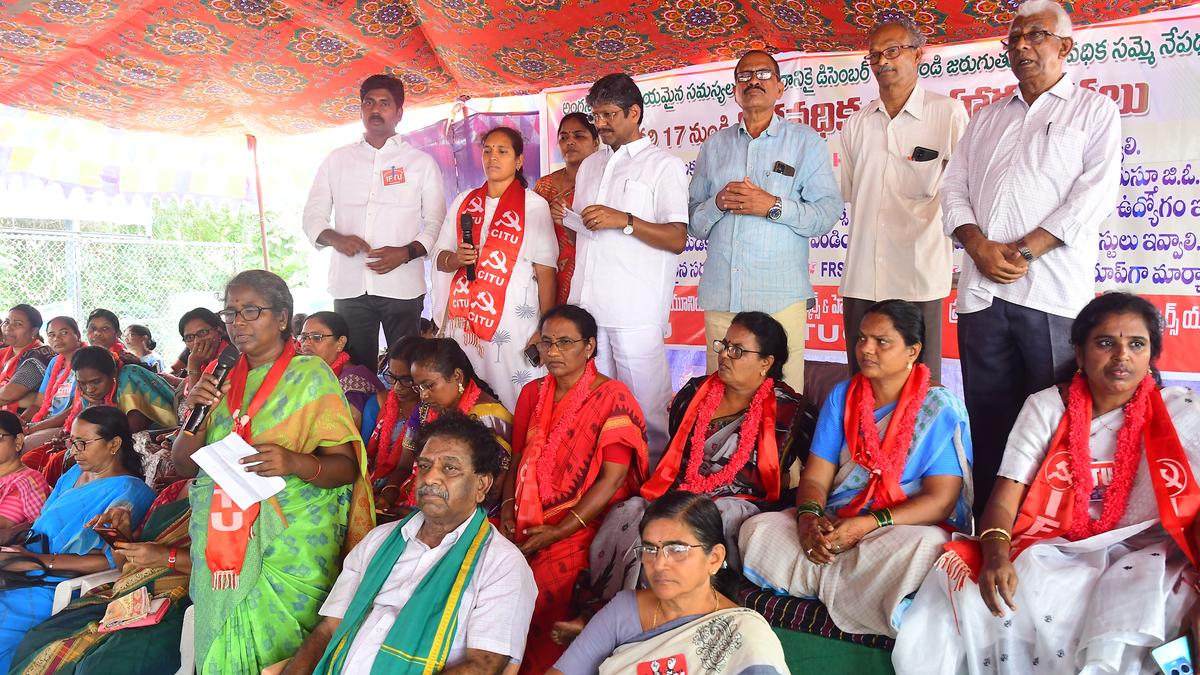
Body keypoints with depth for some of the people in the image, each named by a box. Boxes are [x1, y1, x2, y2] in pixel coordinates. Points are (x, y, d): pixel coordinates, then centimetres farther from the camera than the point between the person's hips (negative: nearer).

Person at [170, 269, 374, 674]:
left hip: (289, 546, -4)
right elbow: (185, 466, 11)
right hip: (223, 546, 4)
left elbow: (346, 466, -8)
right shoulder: (223, 380, 11)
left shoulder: (311, 375, -3)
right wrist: (197, 412, -6)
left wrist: (295, 463, -27)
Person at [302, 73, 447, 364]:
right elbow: (313, 215, 14)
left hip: (402, 286, -2)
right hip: (349, 286, 2)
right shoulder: (337, 160, 15)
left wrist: (406, 252, -13)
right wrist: (335, 238, -8)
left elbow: (436, 223, 5)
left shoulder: (421, 162, 8)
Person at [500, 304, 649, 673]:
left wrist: (558, 531, -17)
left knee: (537, 590, -28)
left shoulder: (612, 396, -6)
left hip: (586, 525, -5)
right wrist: (508, 508, -2)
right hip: (528, 521, 6)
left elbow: (614, 478, -11)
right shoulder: (532, 394, 13)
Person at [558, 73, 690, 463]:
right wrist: (566, 219, 7)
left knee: (645, 409, -4)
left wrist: (624, 221, -16)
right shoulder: (590, 166, 22)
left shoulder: (663, 165, 2)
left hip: (634, 311, -6)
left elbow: (677, 240, -7)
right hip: (586, 306, 6)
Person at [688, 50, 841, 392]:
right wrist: (718, 203, -7)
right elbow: (692, 222, 13)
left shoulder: (805, 141, 8)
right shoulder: (714, 145, 17)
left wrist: (773, 206, -13)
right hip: (720, 295, 3)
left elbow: (827, 212, -1)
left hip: (780, 296, -3)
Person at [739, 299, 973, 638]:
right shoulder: (842, 396, 10)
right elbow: (815, 478, 5)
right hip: (835, 522, 4)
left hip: (908, 525, -3)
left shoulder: (940, 408, -3)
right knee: (757, 530, -21)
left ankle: (826, 587, -18)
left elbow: (940, 501, -12)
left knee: (926, 547, -40)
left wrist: (868, 524, -25)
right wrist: (809, 517, -19)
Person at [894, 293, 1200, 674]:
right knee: (973, 598, -26)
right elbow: (1005, 497, -3)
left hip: (1142, 557, -2)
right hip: (1052, 554, 2)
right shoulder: (1046, 407, 4)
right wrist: (997, 558, -25)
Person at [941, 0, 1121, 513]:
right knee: (988, 421, 6)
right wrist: (979, 245, -6)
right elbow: (953, 190, 13)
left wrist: (1022, 252, -12)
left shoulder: (1094, 111, 9)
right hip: (980, 292, 4)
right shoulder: (986, 119, 22)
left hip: (1051, 294, -4)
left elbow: (1094, 196, -5)